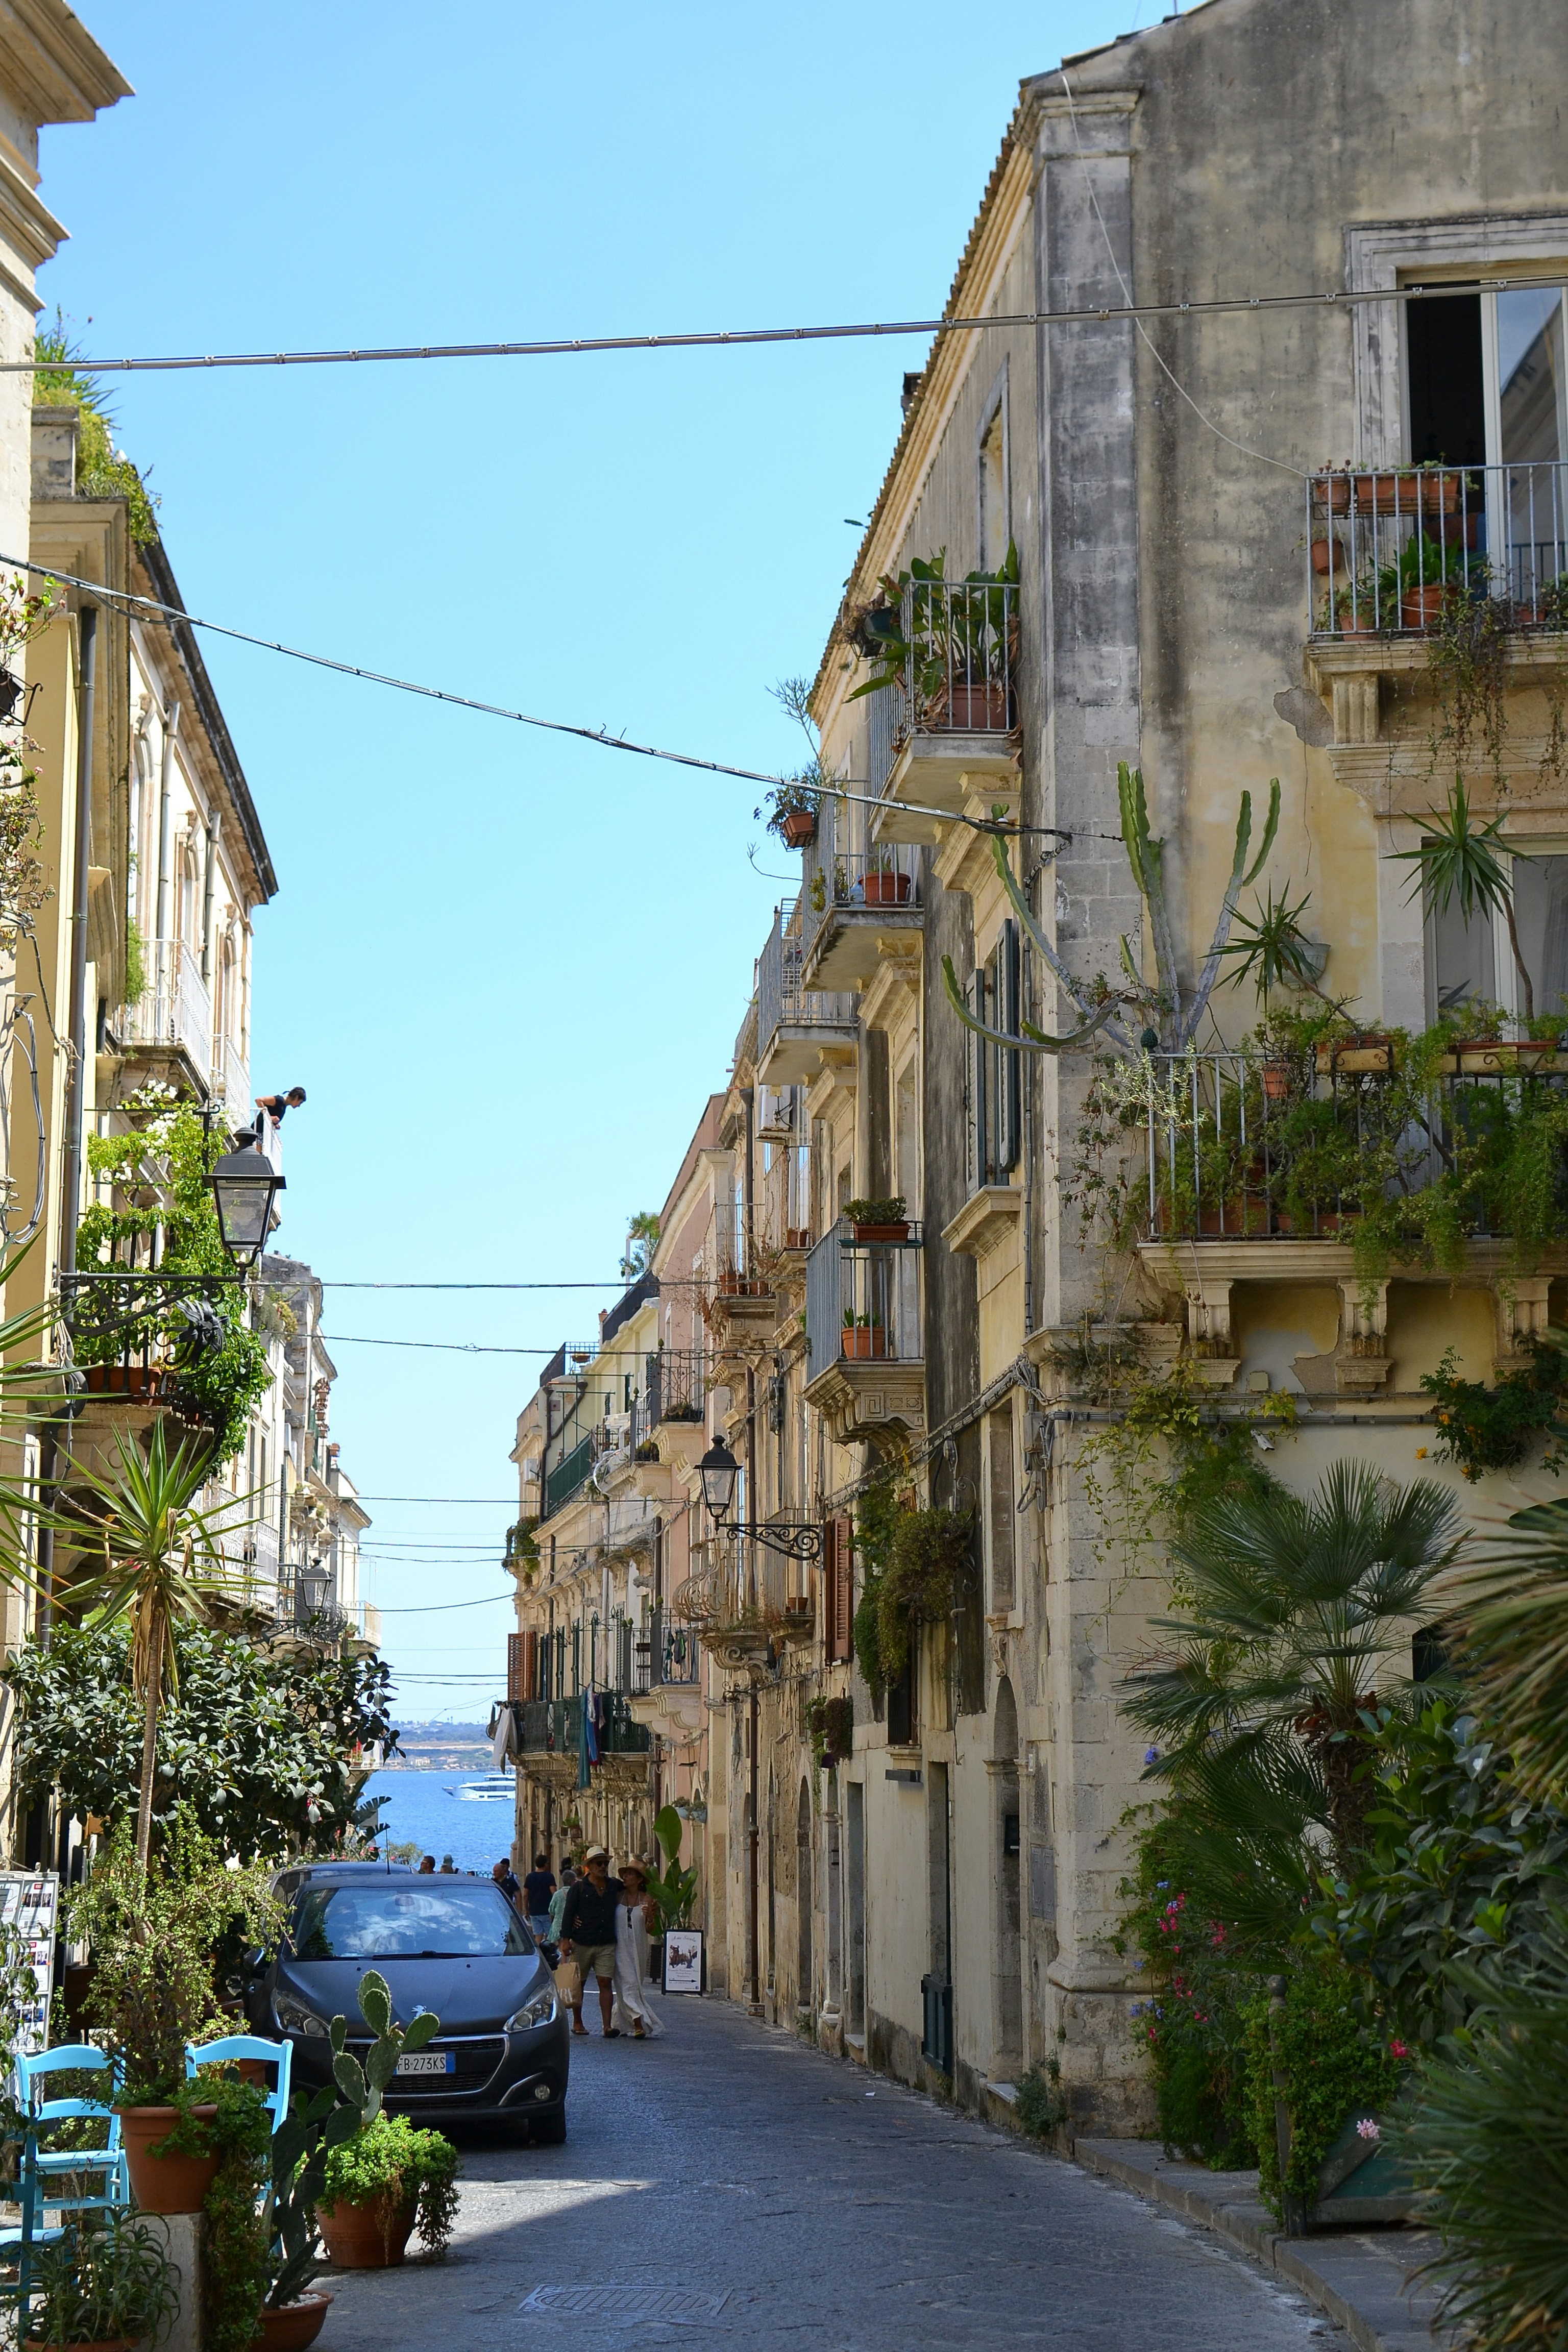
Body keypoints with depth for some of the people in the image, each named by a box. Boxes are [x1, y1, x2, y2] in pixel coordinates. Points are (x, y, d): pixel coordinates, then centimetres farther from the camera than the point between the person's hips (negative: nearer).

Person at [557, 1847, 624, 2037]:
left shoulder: (614, 1886, 9)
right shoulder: (579, 1888, -2)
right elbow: (568, 1913, -4)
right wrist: (566, 1939, -11)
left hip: (607, 1945, 2)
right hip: (582, 1943, -2)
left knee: (606, 1983, -7)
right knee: (579, 1983, 9)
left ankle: (608, 2026, -12)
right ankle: (577, 2022, 23)